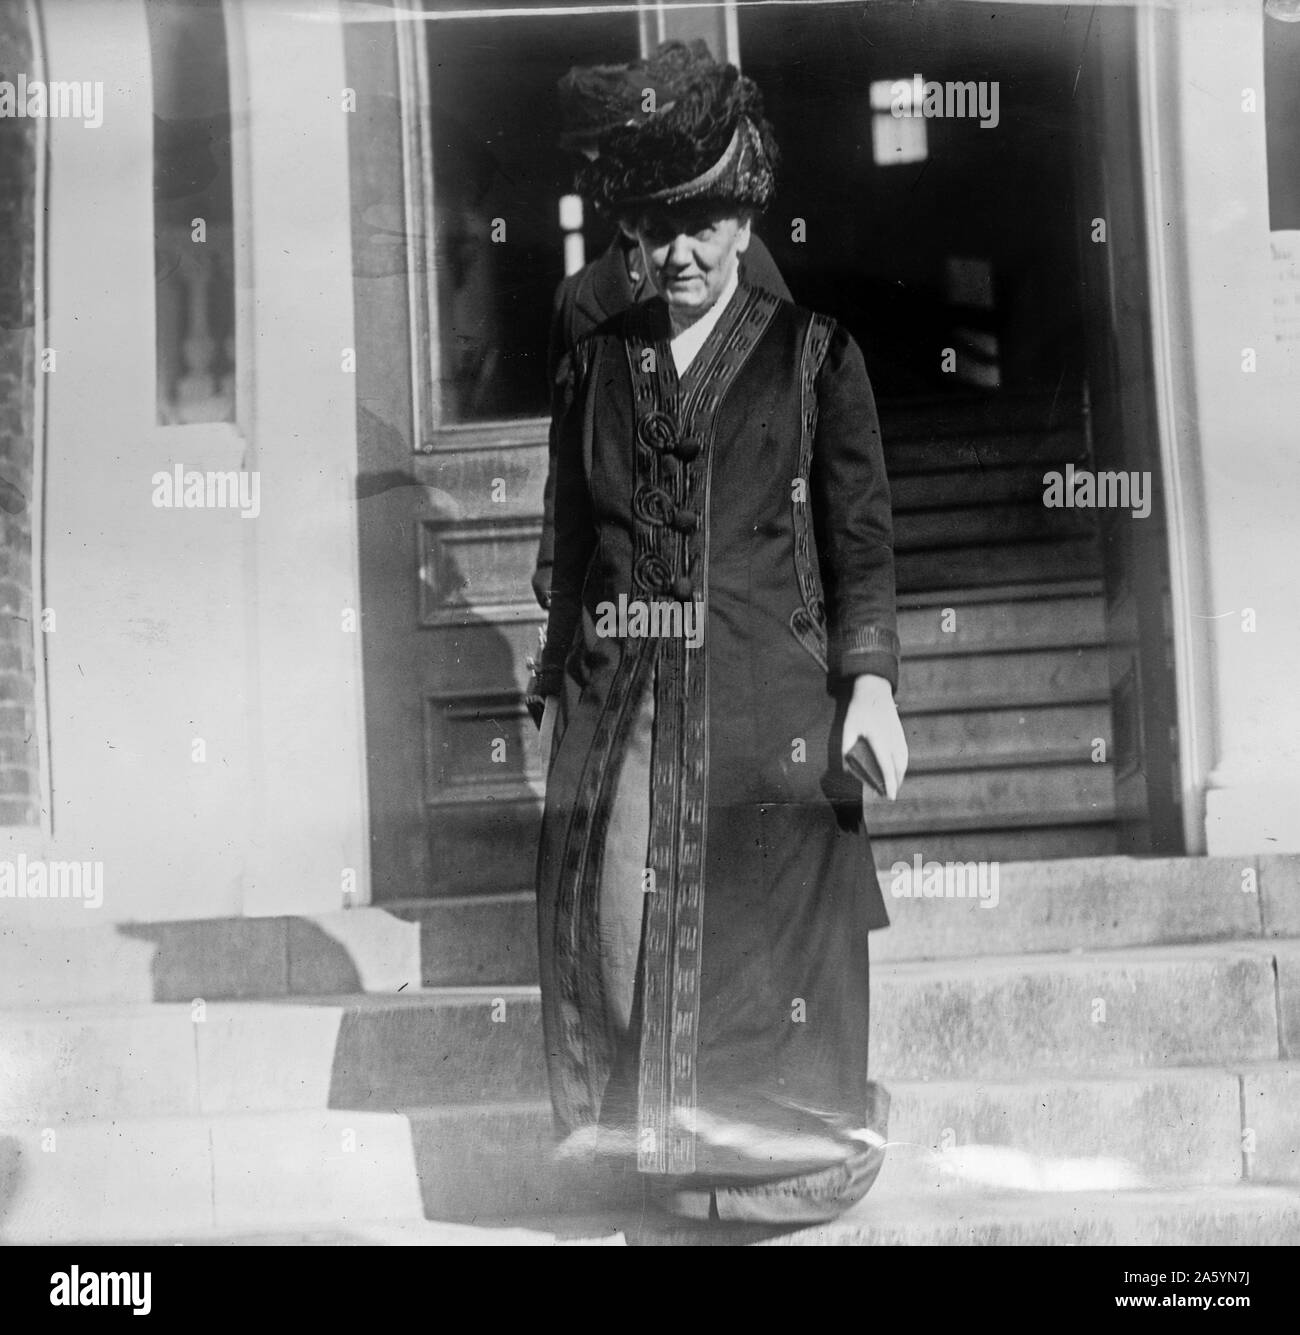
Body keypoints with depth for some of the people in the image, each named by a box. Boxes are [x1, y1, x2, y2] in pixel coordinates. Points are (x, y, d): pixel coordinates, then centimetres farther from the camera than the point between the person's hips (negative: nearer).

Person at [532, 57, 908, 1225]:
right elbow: (574, 535, 15)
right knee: (616, 929, 1)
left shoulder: (813, 355, 5)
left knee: (764, 930, -2)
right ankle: (656, 1150, 15)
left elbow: (862, 534, 1)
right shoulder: (602, 361, 13)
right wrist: (560, 684, 12)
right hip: (619, 699, 3)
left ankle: (782, 1165, 12)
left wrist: (871, 681, -8)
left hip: (765, 693, -3)